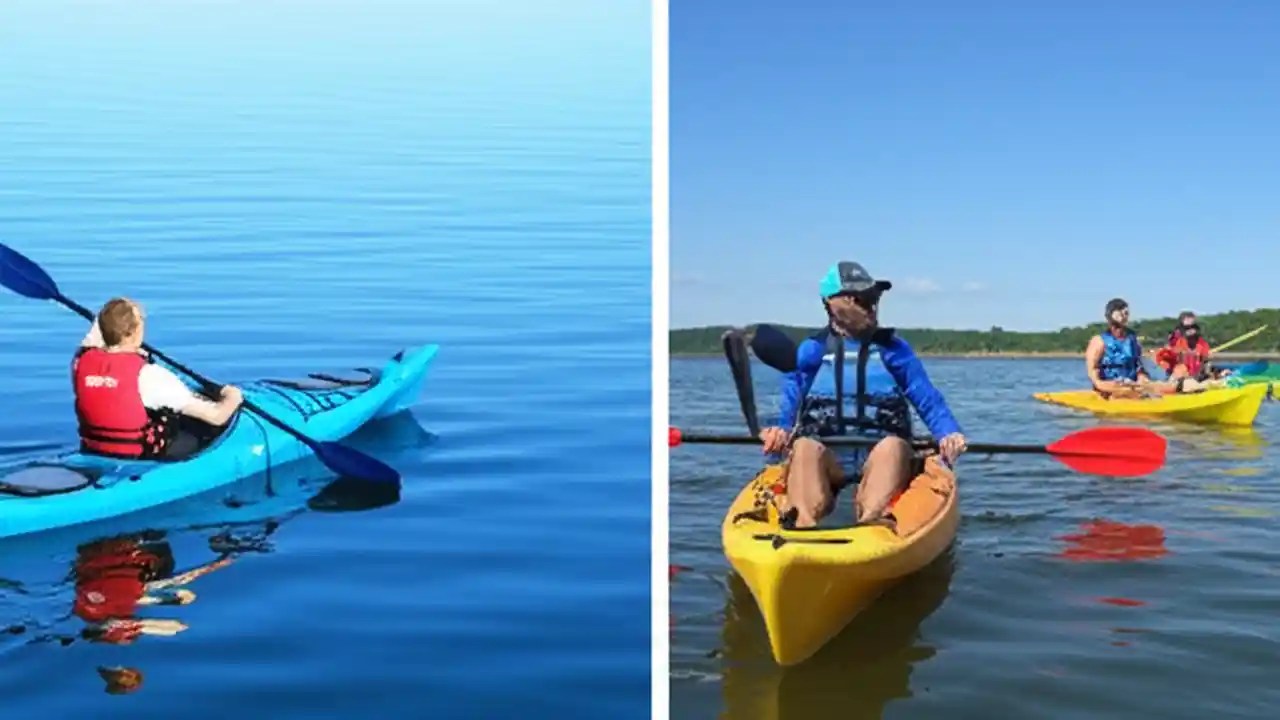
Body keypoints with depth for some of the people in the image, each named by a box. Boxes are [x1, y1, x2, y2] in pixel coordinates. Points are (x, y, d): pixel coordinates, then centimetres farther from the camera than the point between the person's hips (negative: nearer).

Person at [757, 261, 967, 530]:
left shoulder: (893, 349, 13)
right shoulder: (810, 351, 11)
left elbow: (929, 400, 9)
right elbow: (791, 409, 11)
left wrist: (948, 432, -12)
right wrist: (780, 433, -13)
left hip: (881, 456, 0)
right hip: (825, 457, 0)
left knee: (892, 446, -34)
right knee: (804, 447, -33)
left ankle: (873, 522, -58)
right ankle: (803, 523, -57)